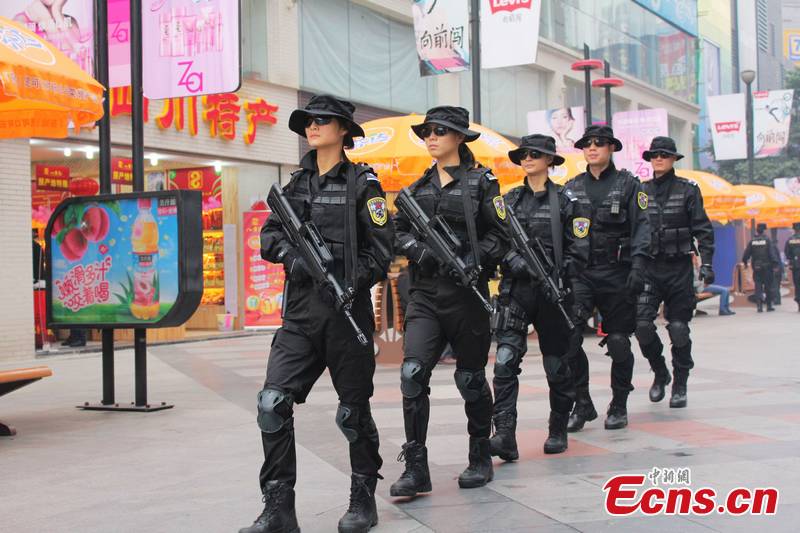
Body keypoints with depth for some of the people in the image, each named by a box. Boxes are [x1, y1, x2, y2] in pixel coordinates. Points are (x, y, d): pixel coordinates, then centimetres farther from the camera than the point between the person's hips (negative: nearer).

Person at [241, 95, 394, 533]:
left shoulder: (362, 183, 0)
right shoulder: (297, 183, 14)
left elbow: (380, 250, -5)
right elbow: (269, 234, 13)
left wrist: (350, 284, -19)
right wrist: (290, 252, -8)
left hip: (348, 311, -4)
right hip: (299, 313, 4)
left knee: (353, 410, 5)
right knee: (273, 403, -8)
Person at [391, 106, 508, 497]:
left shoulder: (481, 181, 0)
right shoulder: (419, 186, 13)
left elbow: (500, 236, -4)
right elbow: (399, 230, 13)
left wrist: (472, 261, -18)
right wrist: (418, 250, -7)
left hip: (467, 292, -3)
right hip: (425, 293, 3)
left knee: (470, 377, 7)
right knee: (413, 373, -11)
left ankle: (480, 459, 25)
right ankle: (415, 468, -8)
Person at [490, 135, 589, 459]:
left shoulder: (565, 200, 2)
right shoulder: (510, 199, 11)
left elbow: (579, 250, -1)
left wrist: (556, 276, -13)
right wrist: (514, 260, -11)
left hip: (552, 290, -2)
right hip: (516, 290, 2)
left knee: (556, 364, 8)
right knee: (505, 360, -14)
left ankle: (558, 431, 25)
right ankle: (505, 435, -17)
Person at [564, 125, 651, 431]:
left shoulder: (628, 184, 3)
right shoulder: (572, 188, 12)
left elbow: (642, 227, -4)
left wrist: (638, 267, -17)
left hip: (617, 273, -2)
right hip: (580, 273, 2)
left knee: (619, 342, 4)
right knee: (568, 337, -14)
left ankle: (619, 406, 20)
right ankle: (582, 404, -1)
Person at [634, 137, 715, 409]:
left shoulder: (688, 189, 2)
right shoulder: (640, 191, 9)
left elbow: (703, 229, 1)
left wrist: (706, 263, -8)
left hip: (679, 267, -2)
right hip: (649, 266, 2)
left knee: (679, 328, 0)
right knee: (642, 324, -11)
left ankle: (680, 386, 15)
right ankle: (660, 373, 12)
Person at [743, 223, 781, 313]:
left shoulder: (752, 241, 2)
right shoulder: (767, 240, -6)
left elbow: (746, 254, 6)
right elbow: (772, 253, -12)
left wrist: (745, 262, 20)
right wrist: (775, 264, -11)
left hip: (756, 267, 2)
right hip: (767, 267, -2)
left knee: (758, 286, 2)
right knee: (768, 286, 8)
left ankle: (759, 305, -13)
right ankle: (769, 305, 12)